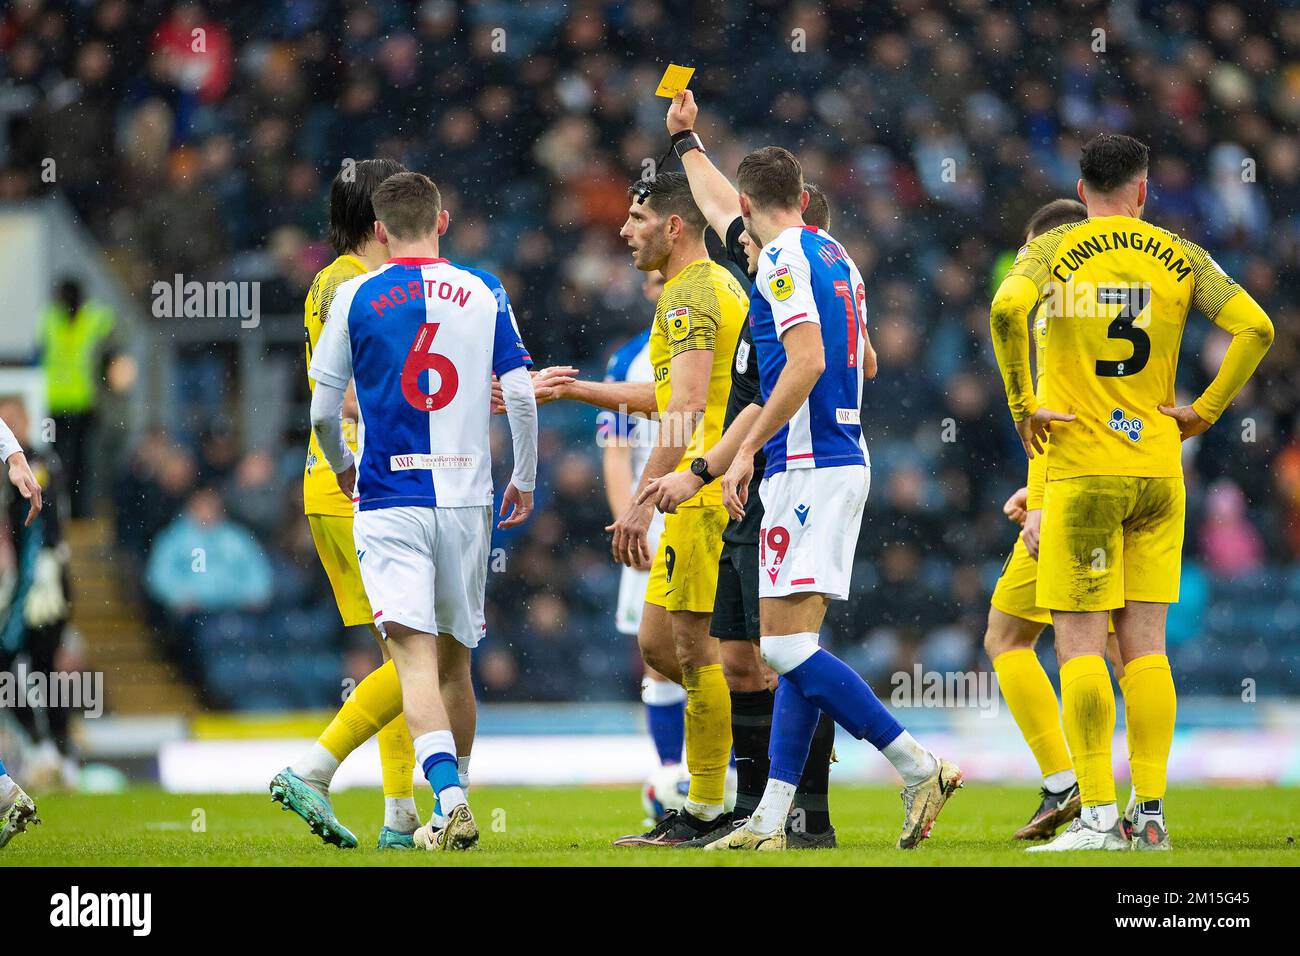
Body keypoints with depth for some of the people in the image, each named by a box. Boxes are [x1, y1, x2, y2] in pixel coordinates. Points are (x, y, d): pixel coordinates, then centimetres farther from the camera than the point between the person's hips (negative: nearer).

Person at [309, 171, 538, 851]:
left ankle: (449, 797, -30)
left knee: (415, 659, -11)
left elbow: (323, 412, 1)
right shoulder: (485, 294, 4)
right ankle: (452, 800, 23)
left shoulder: (356, 297, -1)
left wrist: (342, 468, 21)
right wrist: (524, 482, 13)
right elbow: (521, 397, 0)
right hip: (466, 497, 3)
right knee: (453, 661, 16)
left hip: (389, 499, -3)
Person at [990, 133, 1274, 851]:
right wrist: (1205, 410, 3)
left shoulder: (1053, 249, -1)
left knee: (1080, 643, -2)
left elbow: (1007, 309, -21)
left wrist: (1021, 405, -11)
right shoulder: (1178, 257, 6)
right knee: (1145, 645, 8)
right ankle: (1151, 813, 5)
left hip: (1082, 471, -3)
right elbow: (1255, 327, -3)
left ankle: (1098, 814, -9)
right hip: (1158, 470, 3)